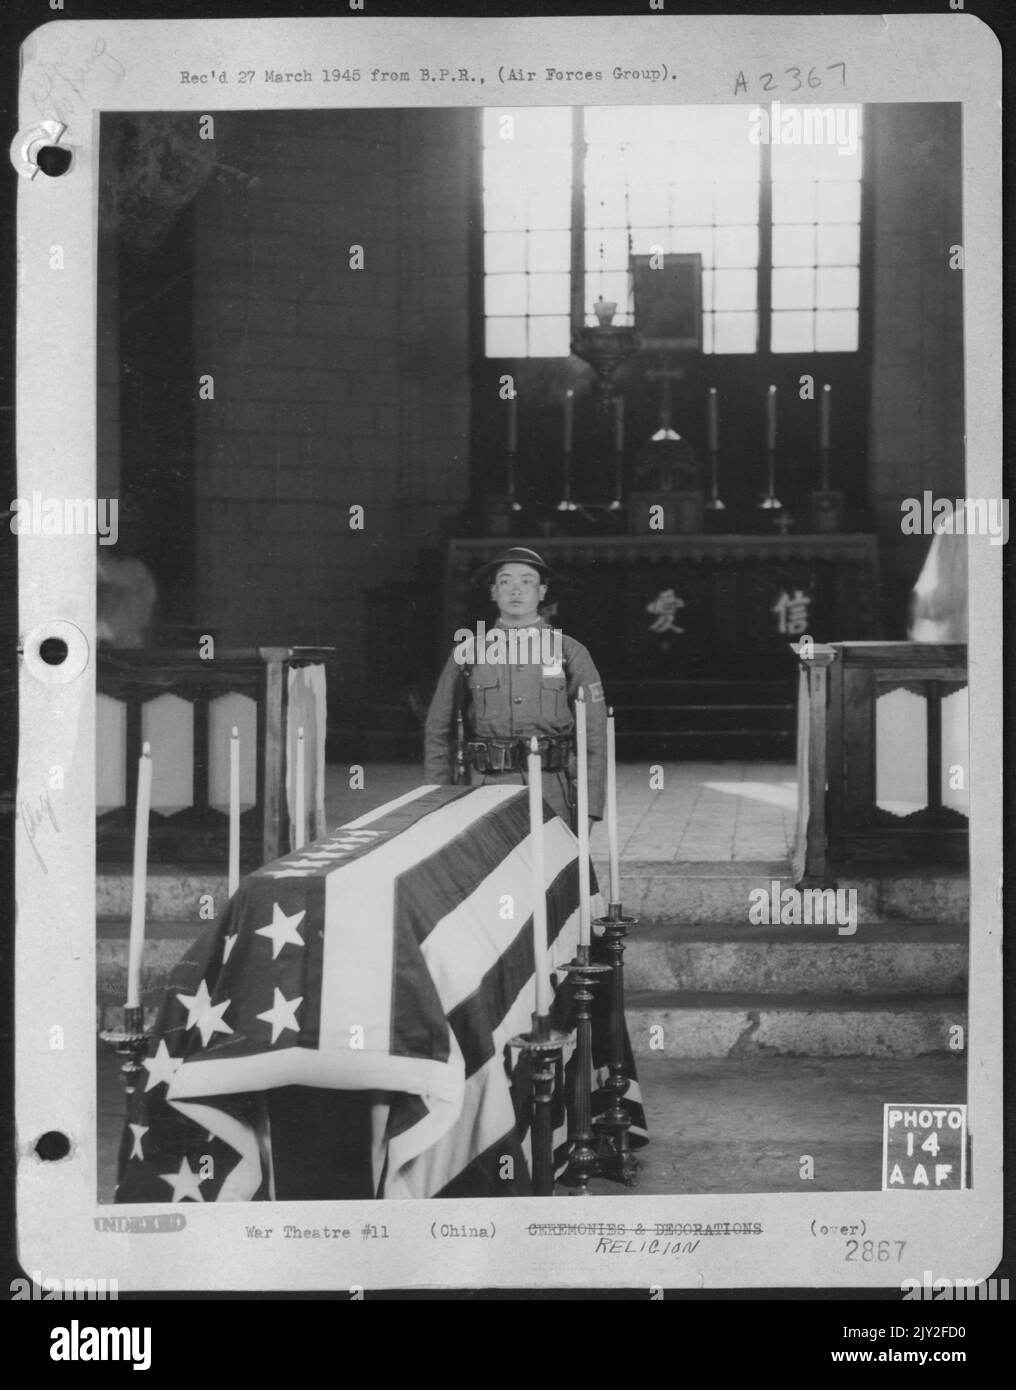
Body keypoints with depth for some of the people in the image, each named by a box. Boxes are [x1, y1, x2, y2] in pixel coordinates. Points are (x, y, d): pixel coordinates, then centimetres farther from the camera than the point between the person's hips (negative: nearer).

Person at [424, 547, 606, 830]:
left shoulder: (569, 653, 7)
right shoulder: (467, 652, 9)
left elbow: (594, 735, 5)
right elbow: (438, 732, 12)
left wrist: (588, 808, -2)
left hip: (553, 796, 0)